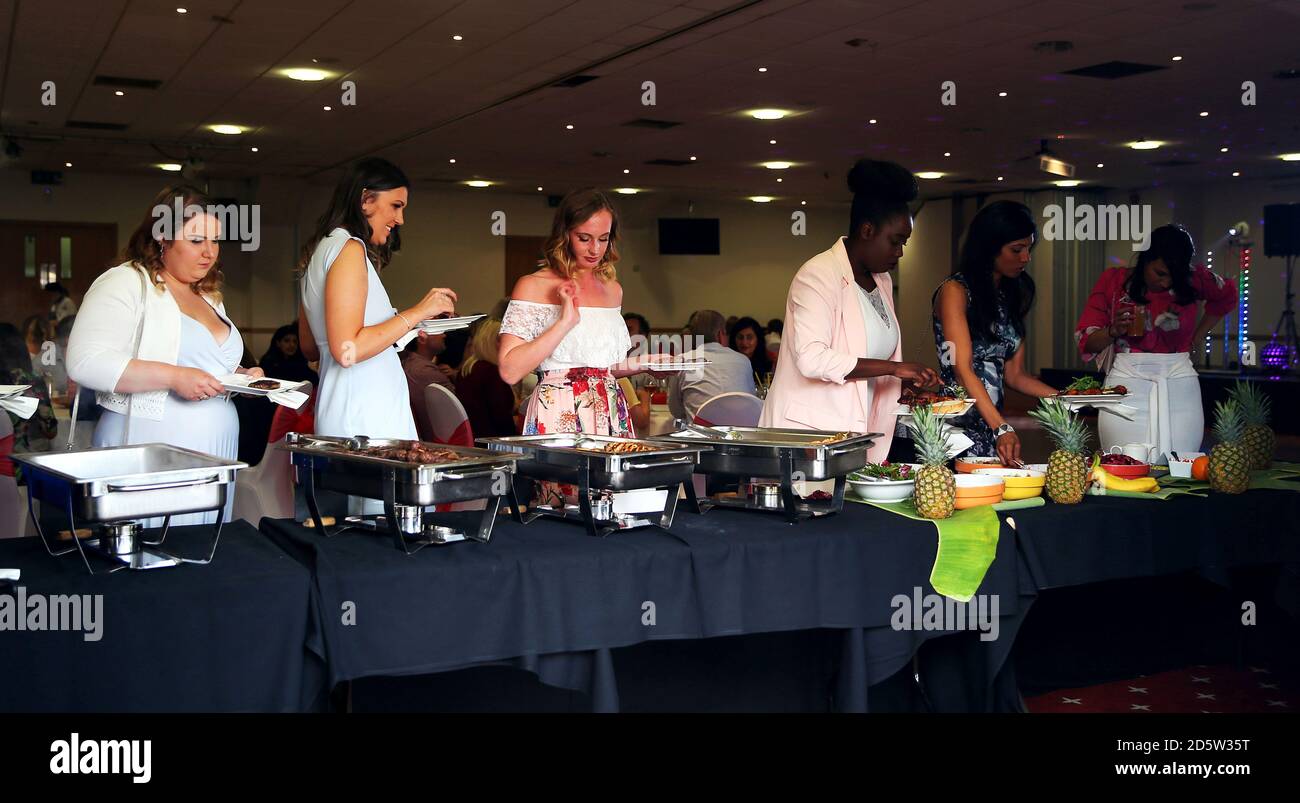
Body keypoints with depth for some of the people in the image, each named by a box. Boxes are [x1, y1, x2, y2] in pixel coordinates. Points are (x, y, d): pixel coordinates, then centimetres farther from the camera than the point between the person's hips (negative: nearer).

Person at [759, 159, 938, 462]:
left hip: (857, 434, 8)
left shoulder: (882, 281, 15)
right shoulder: (819, 275, -12)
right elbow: (811, 359, -24)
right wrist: (894, 368, -22)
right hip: (809, 431, -8)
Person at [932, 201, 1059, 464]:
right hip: (957, 424, -7)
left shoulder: (1014, 296, 15)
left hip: (992, 425, 7)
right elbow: (963, 370, -18)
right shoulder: (955, 291, -8)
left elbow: (1013, 374, 13)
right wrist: (1002, 429, -27)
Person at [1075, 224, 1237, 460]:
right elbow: (1086, 343, 2)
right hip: (1127, 383, -1)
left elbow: (1227, 296, 28)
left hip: (1179, 386, 1)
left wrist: (1196, 337, 18)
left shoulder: (1194, 279, 4)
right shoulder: (1113, 281, 2)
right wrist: (1113, 331, -18)